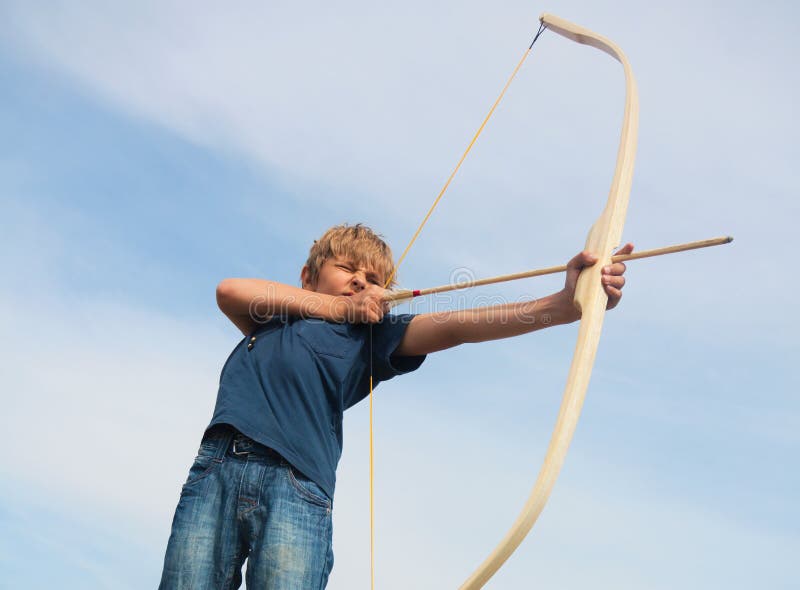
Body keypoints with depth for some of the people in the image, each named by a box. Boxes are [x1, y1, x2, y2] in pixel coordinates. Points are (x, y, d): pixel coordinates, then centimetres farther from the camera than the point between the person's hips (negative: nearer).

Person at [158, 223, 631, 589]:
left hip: (298, 487, -2)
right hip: (216, 468, 2)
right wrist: (338, 306, 12)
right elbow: (230, 291, 8)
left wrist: (564, 305, -9)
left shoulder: (372, 335, 21)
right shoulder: (272, 317, 28)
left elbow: (457, 325, 6)